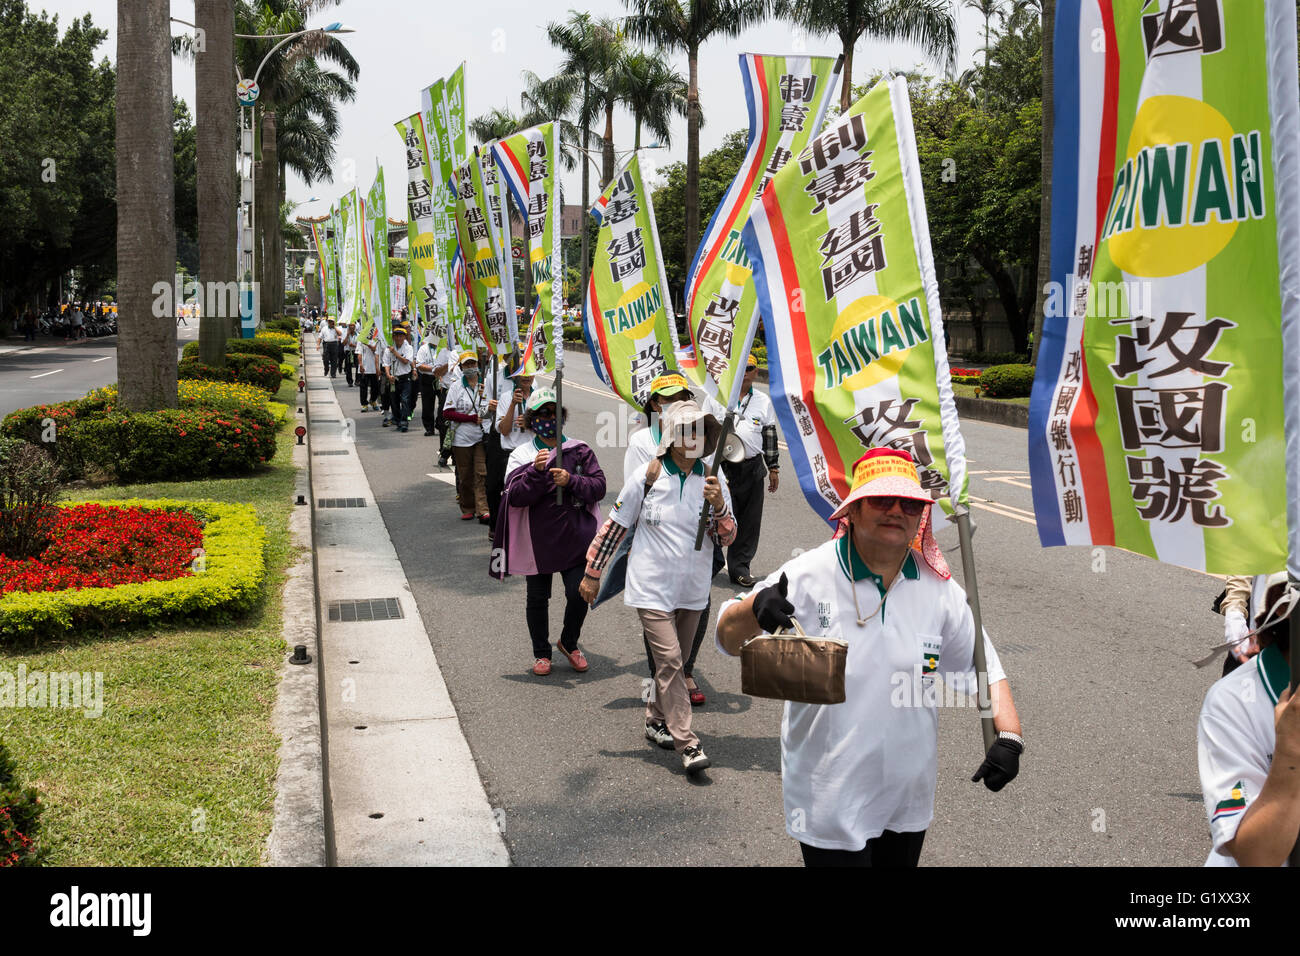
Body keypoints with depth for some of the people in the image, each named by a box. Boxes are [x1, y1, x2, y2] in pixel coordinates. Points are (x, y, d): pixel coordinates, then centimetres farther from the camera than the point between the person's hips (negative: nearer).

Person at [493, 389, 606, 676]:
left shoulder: (579, 450, 2)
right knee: (537, 598, 10)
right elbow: (514, 497, -12)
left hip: (575, 539, 0)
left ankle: (569, 643, 27)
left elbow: (599, 487, -2)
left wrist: (571, 481, -19)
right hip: (538, 541, 0)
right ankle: (541, 652, 29)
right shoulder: (522, 455, -1)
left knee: (579, 594, -1)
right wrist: (536, 471, -26)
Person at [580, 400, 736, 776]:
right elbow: (615, 526, 1)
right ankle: (688, 745, -13)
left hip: (693, 590, 4)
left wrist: (719, 506, -20)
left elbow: (726, 538, 0)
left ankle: (656, 719, 36)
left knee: (675, 661, 15)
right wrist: (592, 572, 5)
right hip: (652, 587, -4)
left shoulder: (713, 481, 0)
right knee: (669, 660, -13)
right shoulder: (645, 477, -8)